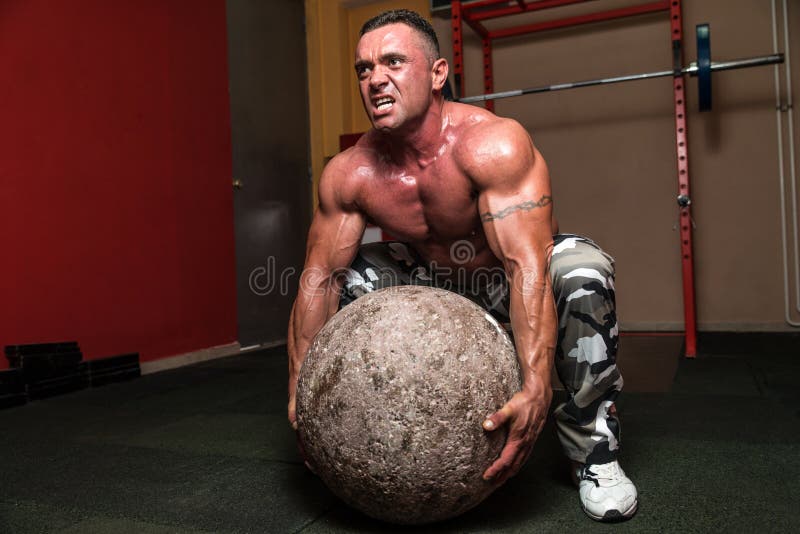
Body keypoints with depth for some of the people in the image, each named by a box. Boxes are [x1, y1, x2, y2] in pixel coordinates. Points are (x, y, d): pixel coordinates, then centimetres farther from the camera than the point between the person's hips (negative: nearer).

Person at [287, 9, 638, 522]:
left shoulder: (493, 144, -31)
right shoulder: (349, 174, -17)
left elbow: (526, 268, -40)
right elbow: (318, 278, -13)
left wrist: (536, 389, -51)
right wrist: (299, 392, -17)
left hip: (510, 278, -4)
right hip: (436, 278, 4)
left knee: (583, 272, -34)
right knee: (344, 280, -12)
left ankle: (593, 448, -13)